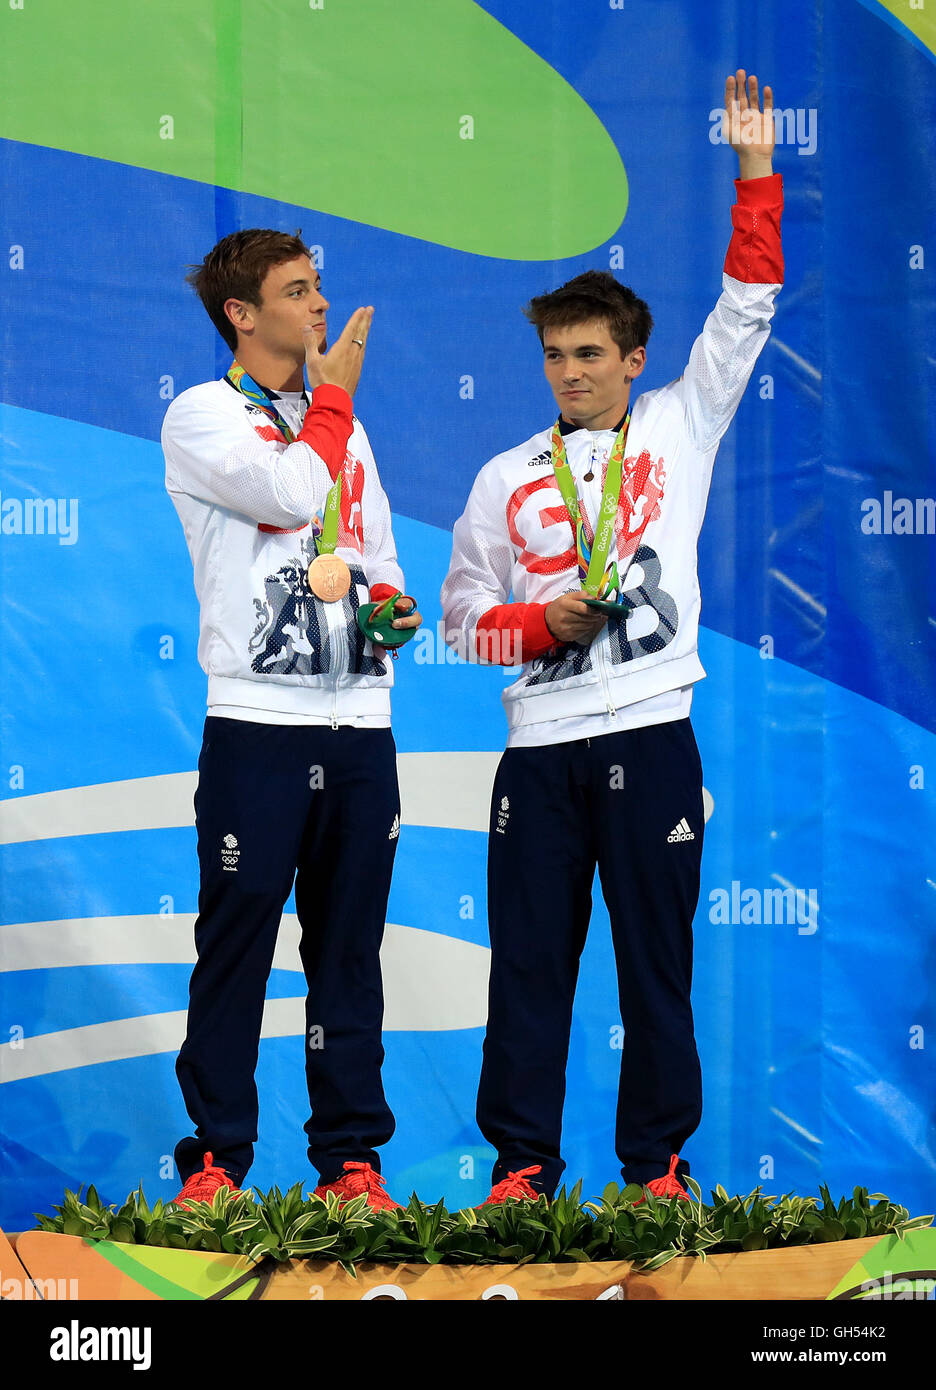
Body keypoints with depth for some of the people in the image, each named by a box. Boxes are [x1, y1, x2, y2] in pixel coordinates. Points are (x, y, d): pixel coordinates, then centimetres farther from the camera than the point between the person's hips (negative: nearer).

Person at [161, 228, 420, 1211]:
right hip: (258, 725, -6)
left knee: (349, 948, 7)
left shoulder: (340, 425, 20)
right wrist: (332, 397, -3)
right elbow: (290, 493, -18)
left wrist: (389, 600, 4)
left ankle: (350, 1156, 12)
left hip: (359, 726, 6)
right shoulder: (202, 416, -1)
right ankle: (214, 1157, 2)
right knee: (237, 938, -5)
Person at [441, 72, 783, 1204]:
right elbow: (463, 616, 12)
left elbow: (744, 315, 2)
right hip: (540, 746, 1)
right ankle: (522, 1162, 9)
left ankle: (657, 1163, 9)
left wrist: (756, 174, -3)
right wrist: (544, 623, -7)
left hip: (650, 737, -1)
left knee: (657, 955, 2)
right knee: (529, 959, 2)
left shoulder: (678, 428, 9)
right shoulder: (507, 478, 12)